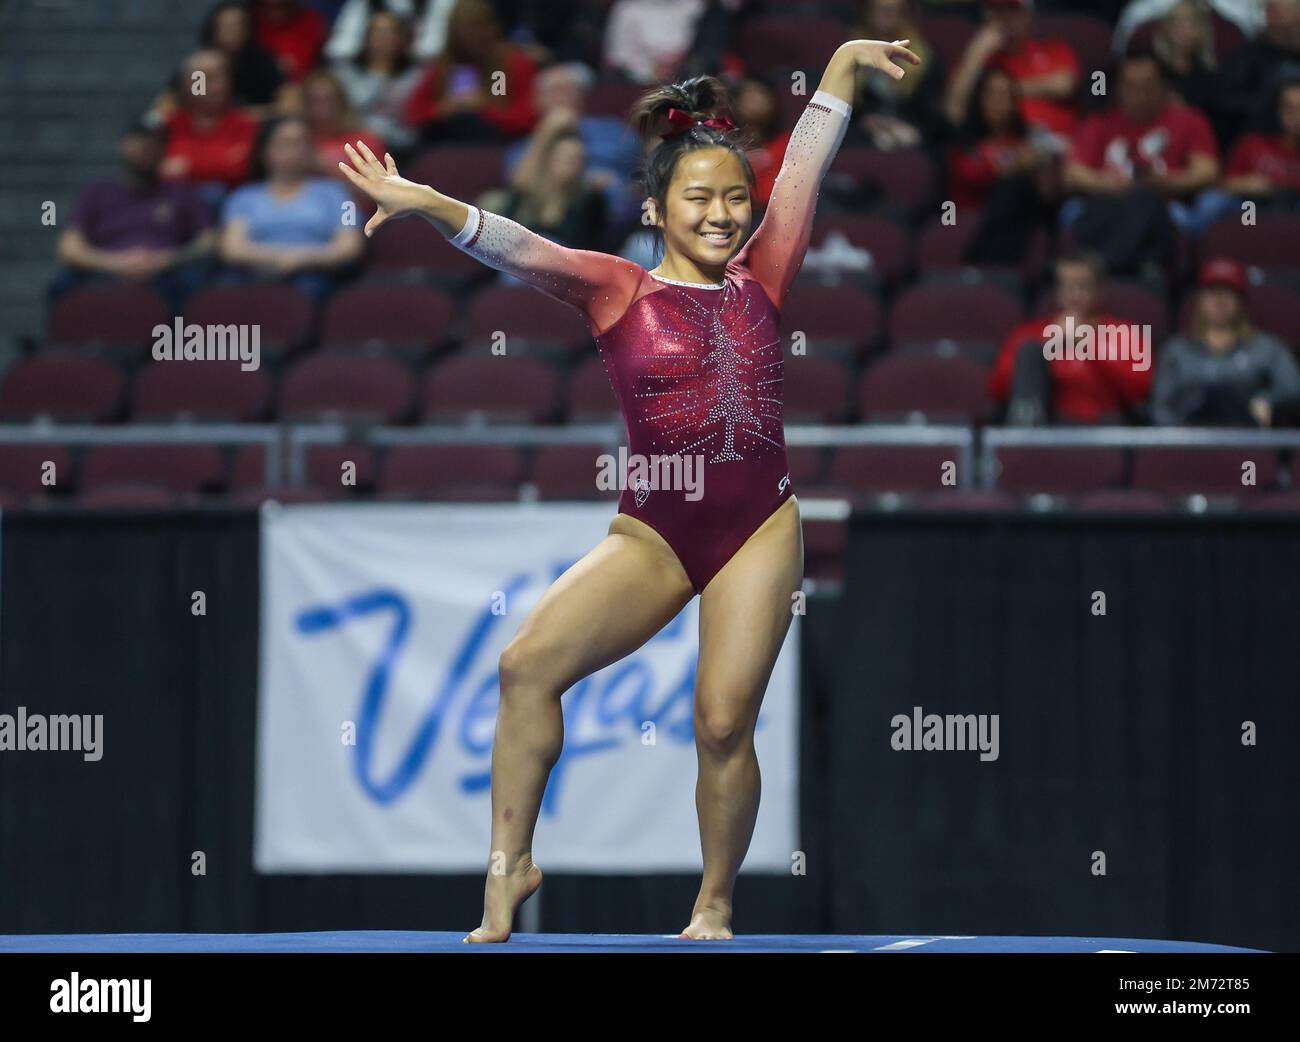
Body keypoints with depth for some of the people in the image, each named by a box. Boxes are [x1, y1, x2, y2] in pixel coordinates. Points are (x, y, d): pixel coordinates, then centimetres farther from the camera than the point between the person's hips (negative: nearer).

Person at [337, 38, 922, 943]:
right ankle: (511, 863, -10)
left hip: (760, 530, 1)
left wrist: (846, 64, 11)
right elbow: (515, 247, -12)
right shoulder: (617, 290, 2)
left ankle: (715, 904, 12)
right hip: (654, 531, -1)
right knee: (530, 662, -20)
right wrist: (425, 204, -27)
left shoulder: (760, 281, 8)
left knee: (725, 723, -7)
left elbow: (806, 167, 10)